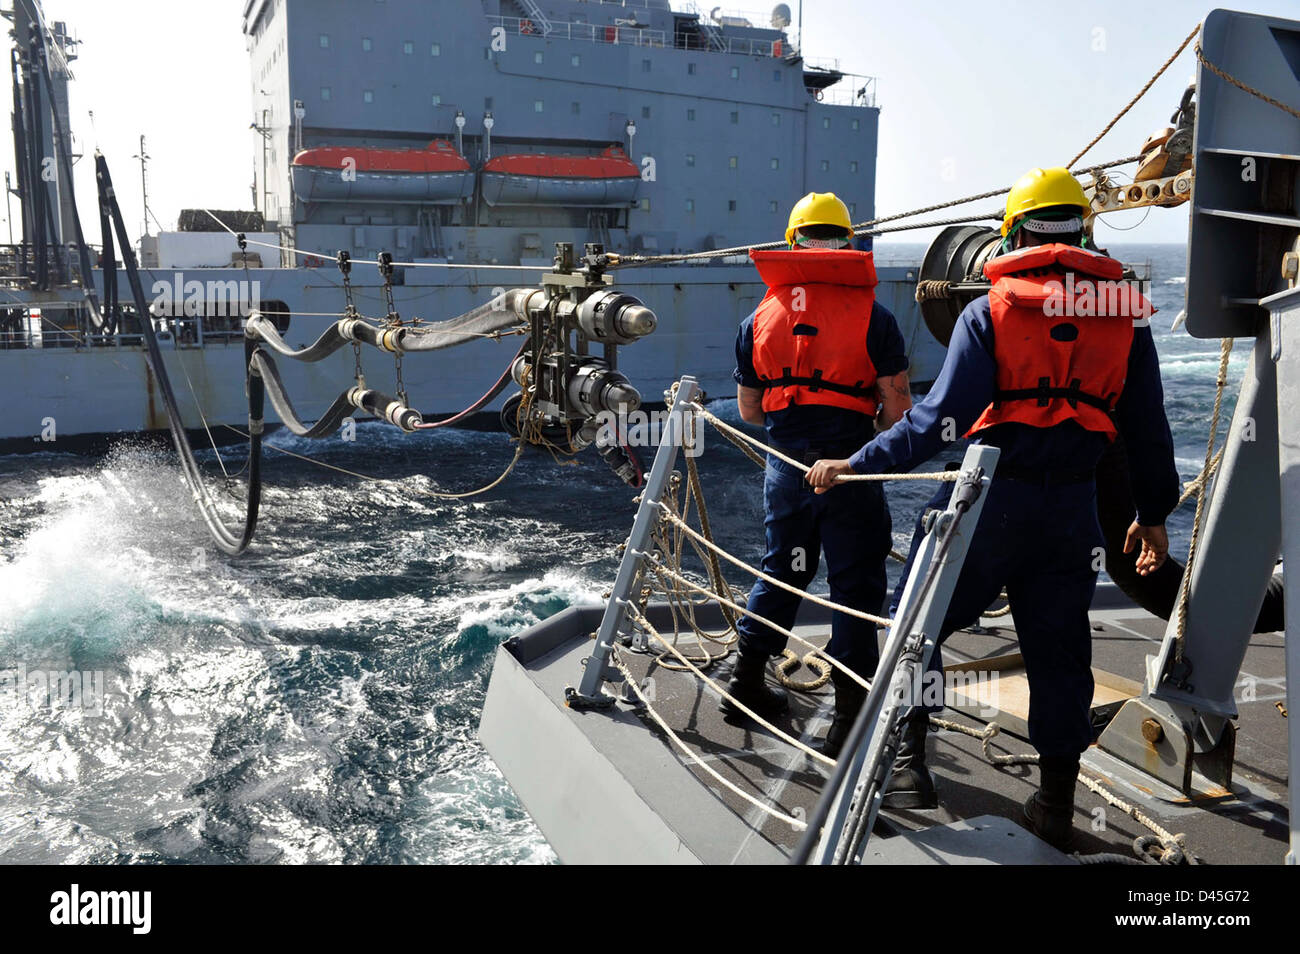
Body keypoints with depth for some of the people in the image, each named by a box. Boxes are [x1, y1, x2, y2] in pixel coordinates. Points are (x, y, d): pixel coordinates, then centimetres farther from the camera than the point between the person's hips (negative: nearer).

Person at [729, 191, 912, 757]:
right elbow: (897, 408, -7)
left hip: (786, 468, 5)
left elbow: (748, 410, 11)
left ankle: (746, 682, 32)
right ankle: (849, 718, 6)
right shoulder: (873, 315, -6)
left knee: (781, 571, 21)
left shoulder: (760, 317, 6)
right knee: (855, 585, 4)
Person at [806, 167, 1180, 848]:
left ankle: (907, 760, 12)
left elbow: (942, 417, -14)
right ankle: (1056, 805, 23)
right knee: (1059, 651, 14)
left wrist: (857, 464, -10)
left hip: (987, 497, -3)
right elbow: (1148, 426, 8)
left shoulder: (990, 310, -5)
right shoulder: (1125, 311, 6)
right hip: (1072, 506, 4)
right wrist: (1153, 514, 19)